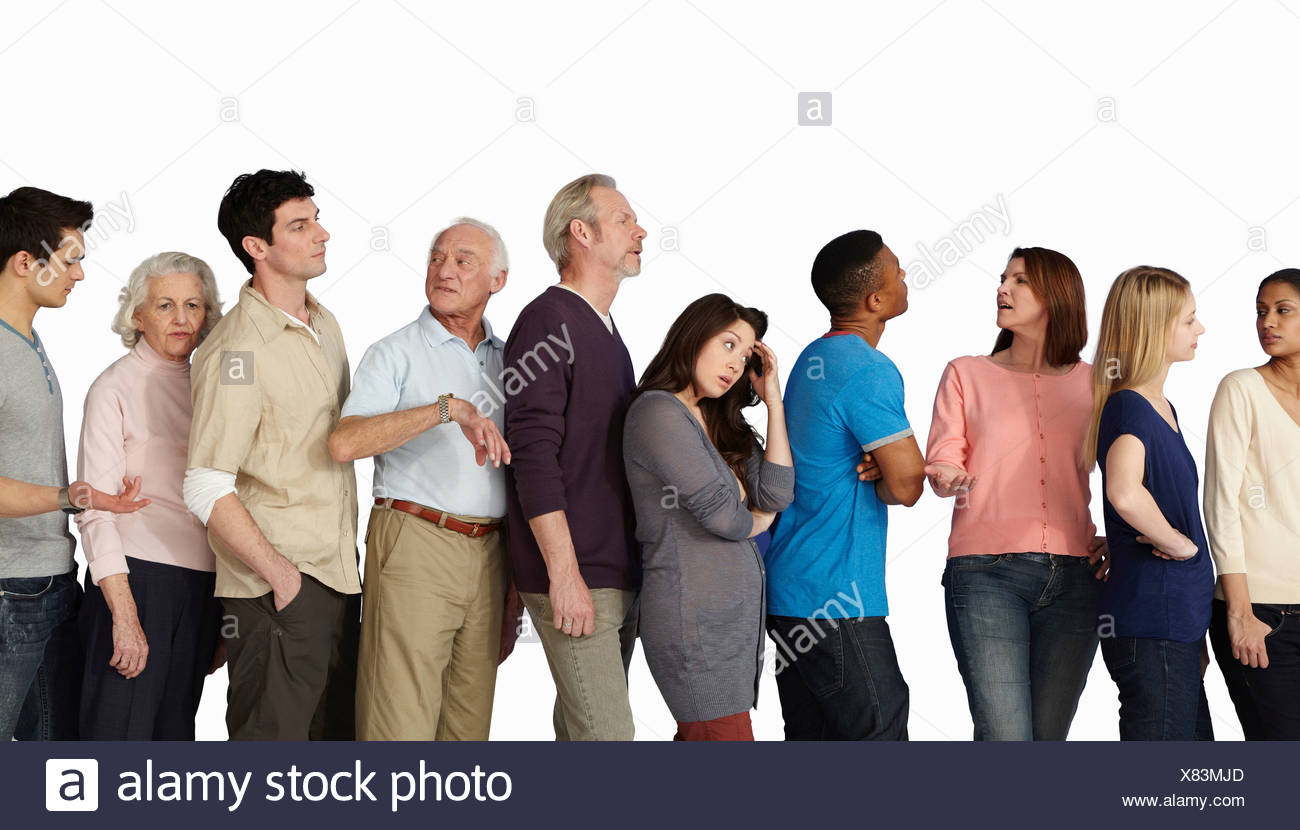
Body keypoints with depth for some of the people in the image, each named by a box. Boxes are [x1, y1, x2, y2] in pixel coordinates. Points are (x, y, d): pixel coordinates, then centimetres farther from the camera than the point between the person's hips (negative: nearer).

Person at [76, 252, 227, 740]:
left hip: (199, 588, 6)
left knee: (173, 734, 9)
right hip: (136, 580, -6)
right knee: (121, 737, -7)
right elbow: (95, 511, -10)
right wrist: (124, 615, -18)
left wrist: (223, 623, 14)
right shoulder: (115, 389, -4)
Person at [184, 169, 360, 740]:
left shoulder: (326, 326, 13)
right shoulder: (237, 349, -15)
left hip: (340, 578, 8)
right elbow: (207, 489, -19)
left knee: (337, 735, 14)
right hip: (277, 589, -8)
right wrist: (280, 574, -18)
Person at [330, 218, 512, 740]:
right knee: (399, 720, -8)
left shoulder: (506, 360, 16)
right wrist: (448, 408, -24)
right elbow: (345, 442, -17)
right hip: (415, 541, -5)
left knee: (470, 720, 6)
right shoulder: (395, 354, 0)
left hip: (490, 554, 5)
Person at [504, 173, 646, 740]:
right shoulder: (548, 322, -10)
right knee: (606, 735, -12)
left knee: (580, 726, 11)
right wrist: (564, 572, -21)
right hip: (574, 575, -9)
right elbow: (534, 458, -17)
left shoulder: (607, 333, 19)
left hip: (618, 574, 9)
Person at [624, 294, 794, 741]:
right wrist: (756, 521, 9)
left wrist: (773, 400, 7)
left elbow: (776, 494, 5)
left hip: (735, 611, 9)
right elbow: (720, 512, -14)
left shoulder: (719, 423, 17)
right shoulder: (657, 411, -10)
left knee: (696, 739, 9)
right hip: (694, 615, -9)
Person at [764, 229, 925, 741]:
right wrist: (881, 480, 3)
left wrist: (876, 466, 0)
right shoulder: (867, 371, -15)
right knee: (879, 731, -6)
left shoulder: (812, 359, 15)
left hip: (788, 586, 9)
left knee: (812, 736, 11)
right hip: (836, 599, -9)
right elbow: (907, 482, -18)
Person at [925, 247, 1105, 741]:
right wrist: (948, 479, -20)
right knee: (1004, 737, -14)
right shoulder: (966, 374, 11)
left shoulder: (1091, 383, 13)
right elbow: (944, 459, 3)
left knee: (1048, 737, 3)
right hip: (985, 572, -2)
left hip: (1073, 576, 2)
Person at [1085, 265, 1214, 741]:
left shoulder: (1161, 408, 14)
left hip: (1178, 619, 10)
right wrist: (1177, 542, -20)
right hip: (1149, 624, -10)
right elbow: (1124, 493, -38)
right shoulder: (1128, 407, -16)